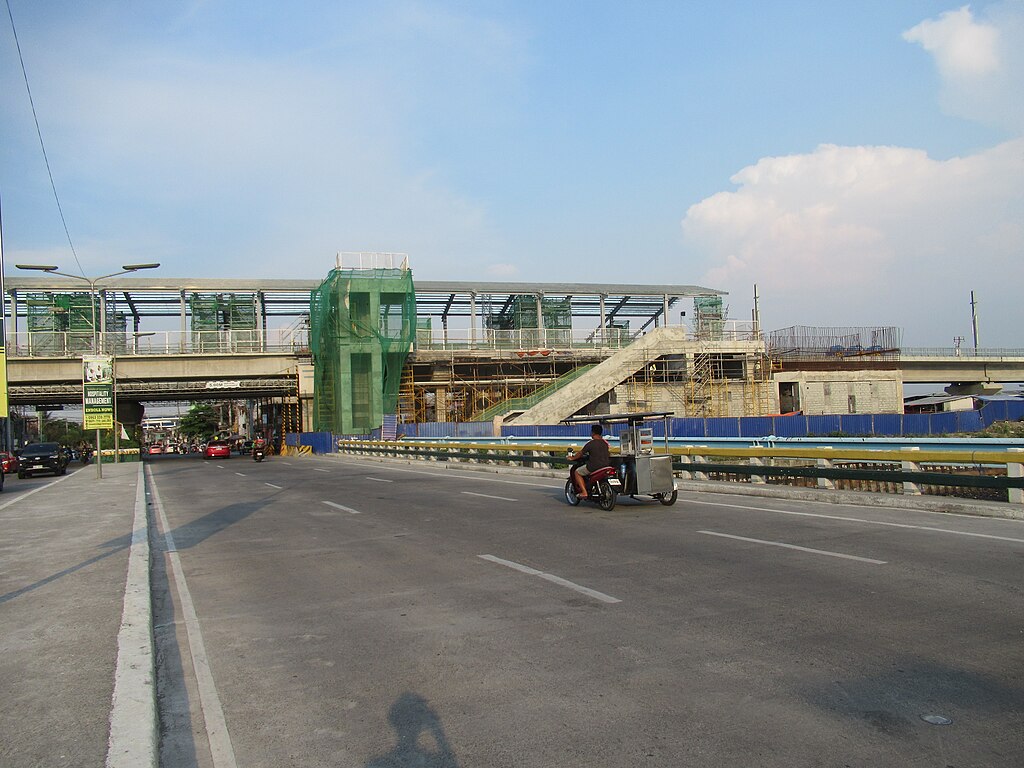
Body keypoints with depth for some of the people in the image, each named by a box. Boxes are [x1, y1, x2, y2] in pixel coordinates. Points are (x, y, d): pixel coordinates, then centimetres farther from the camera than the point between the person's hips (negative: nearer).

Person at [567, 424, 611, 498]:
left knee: (577, 472, 13)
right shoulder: (606, 442, 7)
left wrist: (573, 458, 17)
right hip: (606, 466, 7)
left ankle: (584, 492, 1)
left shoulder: (590, 443, -11)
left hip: (594, 467, -7)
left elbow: (581, 453, 0)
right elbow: (609, 454, 18)